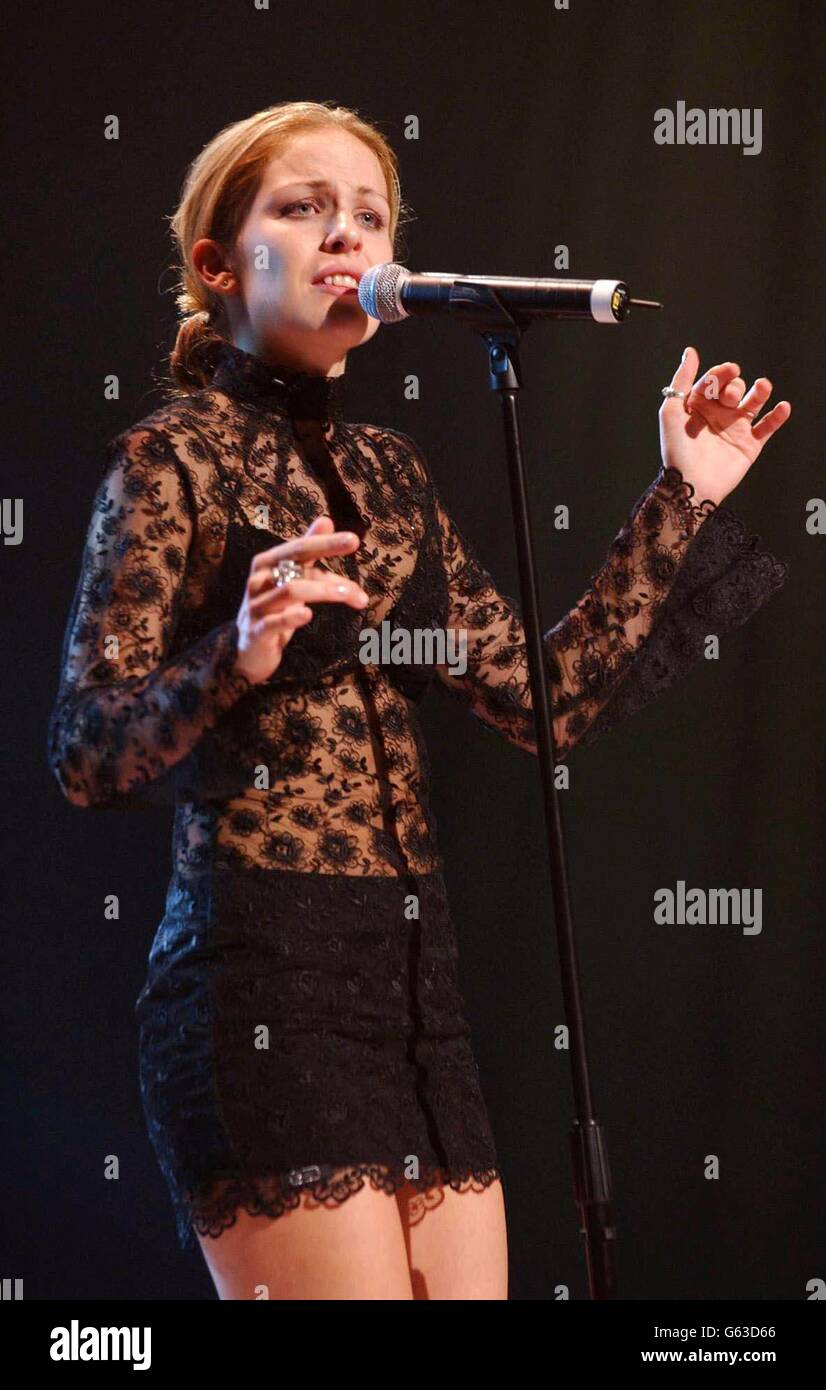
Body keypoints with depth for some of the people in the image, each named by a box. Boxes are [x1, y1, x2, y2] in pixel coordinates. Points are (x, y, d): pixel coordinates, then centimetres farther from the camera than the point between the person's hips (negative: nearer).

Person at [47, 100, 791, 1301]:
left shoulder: (387, 472, 16)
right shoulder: (173, 455, -2)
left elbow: (550, 697, 13)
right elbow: (87, 754, -9)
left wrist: (683, 504, 14)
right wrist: (237, 660, -27)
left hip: (414, 978, 7)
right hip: (265, 975, -7)